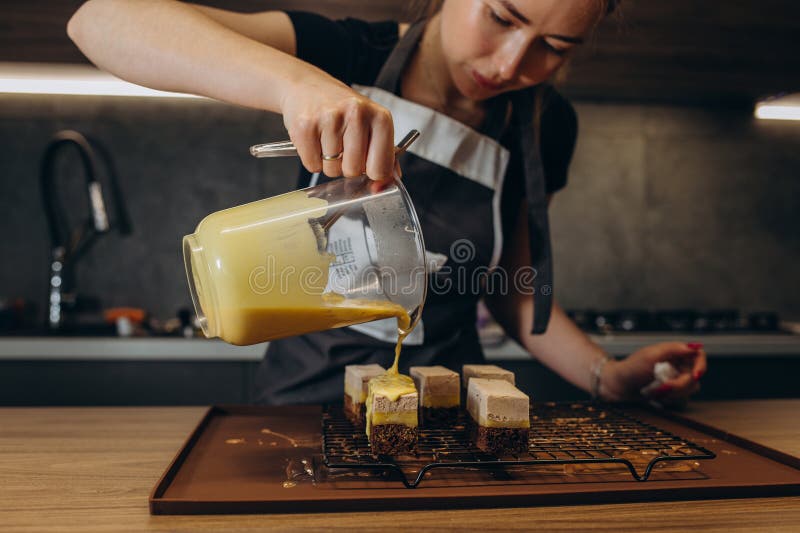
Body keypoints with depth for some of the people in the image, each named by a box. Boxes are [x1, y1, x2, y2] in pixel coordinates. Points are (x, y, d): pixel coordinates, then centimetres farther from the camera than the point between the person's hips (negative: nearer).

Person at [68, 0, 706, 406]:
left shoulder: (546, 128, -2)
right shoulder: (348, 58, -12)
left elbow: (512, 290, 9)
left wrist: (607, 375, -6)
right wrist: (293, 80, -40)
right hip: (305, 391, -2)